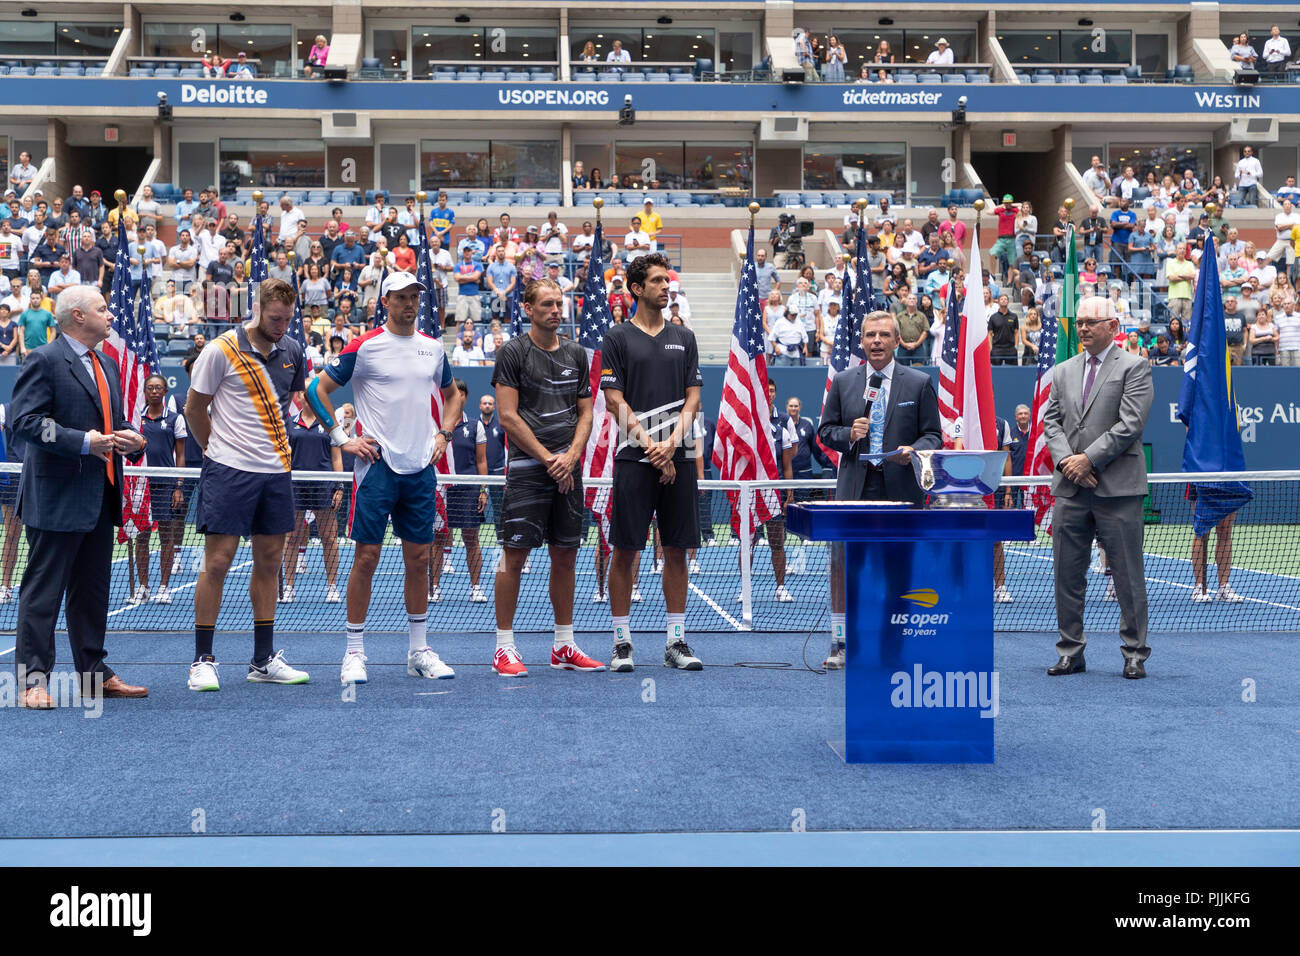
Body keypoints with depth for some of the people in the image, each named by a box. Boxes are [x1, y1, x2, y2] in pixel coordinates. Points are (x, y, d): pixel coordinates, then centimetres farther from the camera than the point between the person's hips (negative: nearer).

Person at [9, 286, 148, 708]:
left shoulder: (107, 364, 18)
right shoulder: (44, 361, -8)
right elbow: (23, 420, -17)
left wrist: (129, 438, 4)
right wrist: (83, 443, -22)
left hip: (101, 498, 9)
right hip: (57, 499, -8)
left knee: (93, 591, 14)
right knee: (42, 592, -5)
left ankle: (94, 673, 21)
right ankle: (32, 680, -2)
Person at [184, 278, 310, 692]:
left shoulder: (292, 351, 7)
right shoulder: (222, 350, -7)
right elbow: (194, 409, 1)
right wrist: (218, 450, 8)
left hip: (276, 471, 5)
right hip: (229, 471, -5)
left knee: (269, 562, 9)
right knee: (217, 562, -5)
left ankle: (264, 660, 17)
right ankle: (203, 661, 4)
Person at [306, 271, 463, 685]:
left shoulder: (433, 348, 12)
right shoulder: (364, 346, -4)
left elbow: (453, 394, 27)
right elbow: (319, 389, 0)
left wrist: (443, 434, 12)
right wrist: (341, 438, -5)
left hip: (421, 467, 5)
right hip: (378, 465, -5)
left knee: (419, 558, 8)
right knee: (367, 556, -4)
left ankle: (419, 651, 16)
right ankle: (354, 654, 4)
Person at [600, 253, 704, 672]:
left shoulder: (684, 338, 13)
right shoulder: (618, 338, 2)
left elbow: (692, 398, 8)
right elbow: (615, 401, -4)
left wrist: (672, 443, -8)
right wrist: (651, 447, -11)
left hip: (678, 459, 4)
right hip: (634, 460, -3)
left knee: (677, 550, 5)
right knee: (626, 550, -2)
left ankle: (676, 641, 11)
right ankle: (622, 642, 6)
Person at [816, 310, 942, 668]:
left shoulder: (920, 383, 6)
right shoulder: (842, 382, 10)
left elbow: (933, 435, 5)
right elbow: (825, 430, 11)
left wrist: (913, 450, -15)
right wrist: (848, 434, -9)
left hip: (900, 488, -1)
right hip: (854, 487, 1)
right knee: (841, 563, -3)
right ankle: (840, 643, 6)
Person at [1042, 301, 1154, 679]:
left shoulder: (1134, 367, -1)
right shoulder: (1064, 371, 16)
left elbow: (1130, 424, -10)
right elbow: (1051, 420, 11)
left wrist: (1089, 459, -13)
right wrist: (1065, 459, -7)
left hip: (1117, 488, -5)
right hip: (1070, 489, 5)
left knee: (1128, 576, 0)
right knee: (1067, 574, 7)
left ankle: (1135, 654, 9)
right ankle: (1071, 652, 16)